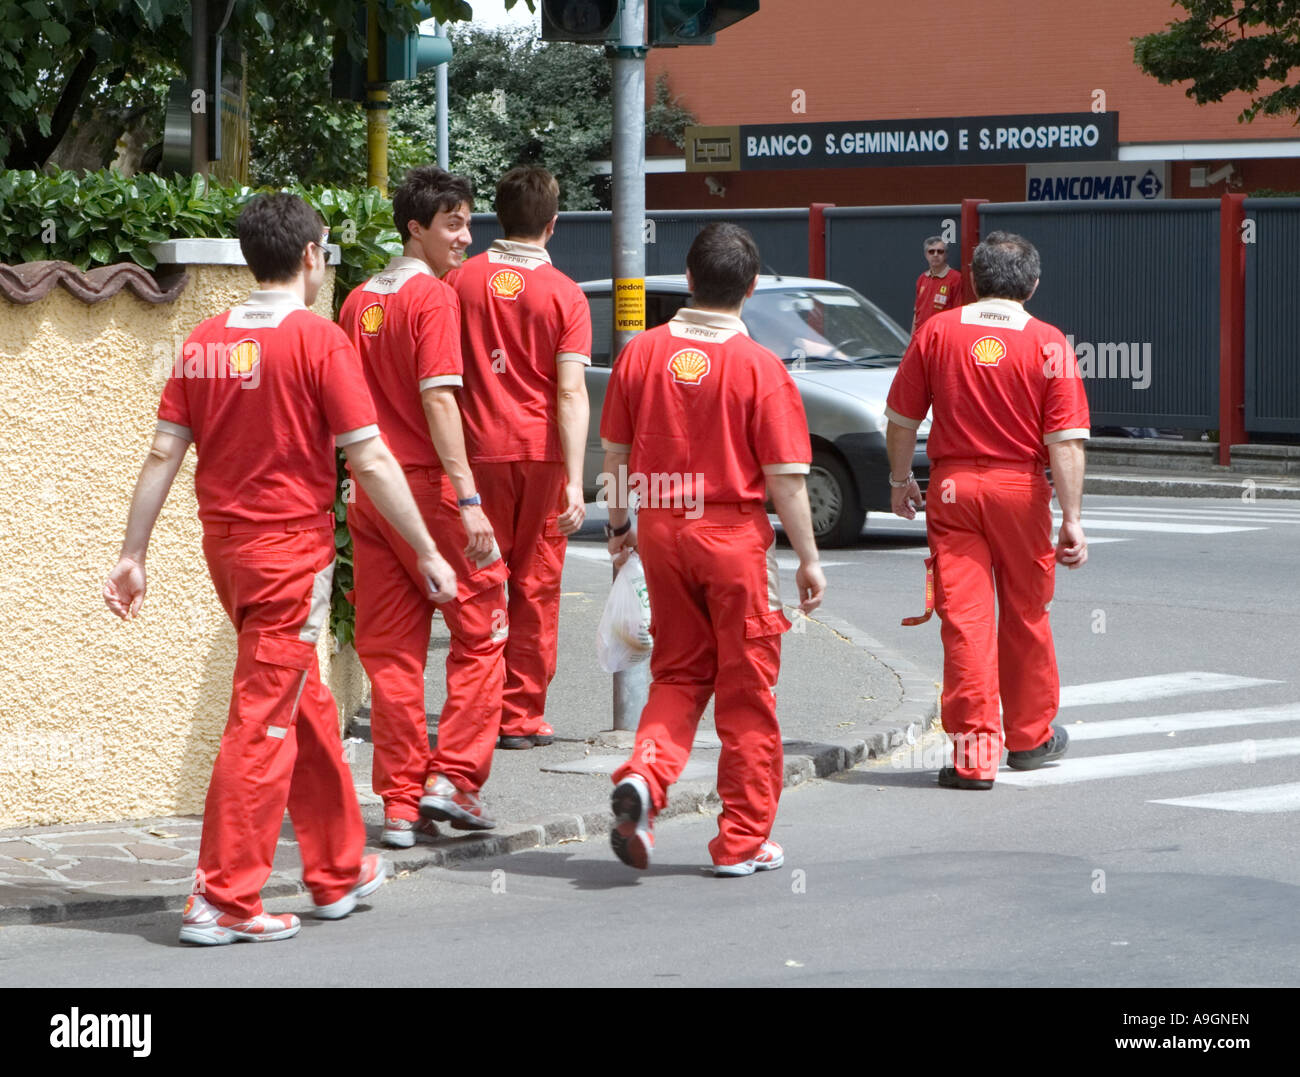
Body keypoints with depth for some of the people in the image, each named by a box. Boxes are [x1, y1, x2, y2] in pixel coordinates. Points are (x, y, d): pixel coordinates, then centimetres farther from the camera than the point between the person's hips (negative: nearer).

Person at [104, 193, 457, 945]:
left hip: (226, 544, 7)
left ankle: (339, 871, 31)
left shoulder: (205, 342, 4)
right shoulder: (318, 340, -12)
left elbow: (164, 454, 3)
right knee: (264, 720, -3)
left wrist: (134, 556, 9)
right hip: (291, 549, -6)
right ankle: (225, 901, -4)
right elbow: (371, 462, -13)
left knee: (306, 707, 19)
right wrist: (427, 552, -6)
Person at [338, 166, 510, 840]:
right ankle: (452, 778, -2)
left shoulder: (358, 302, 12)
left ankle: (399, 804, 7)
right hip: (426, 484, -7)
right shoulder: (432, 298, -10)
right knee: (481, 632, 5)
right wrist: (469, 499, -20)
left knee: (390, 650, 8)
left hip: (369, 490, 7)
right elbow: (438, 401, -18)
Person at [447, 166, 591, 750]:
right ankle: (522, 717, 10)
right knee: (535, 588, 7)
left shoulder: (462, 280, 1)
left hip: (479, 450, 1)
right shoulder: (565, 295, -4)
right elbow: (571, 392, -11)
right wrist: (575, 483, -13)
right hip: (542, 453, -1)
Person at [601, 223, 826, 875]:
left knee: (679, 673, 17)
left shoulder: (642, 352, 0)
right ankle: (743, 840, 12)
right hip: (735, 534, -3)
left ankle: (644, 774, -9)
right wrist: (808, 558, -1)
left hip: (661, 531, 4)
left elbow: (614, 452, 8)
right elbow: (785, 477, -10)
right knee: (746, 690, 7)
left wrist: (619, 524, 22)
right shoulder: (759, 367, -11)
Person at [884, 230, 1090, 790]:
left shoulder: (936, 332, -1)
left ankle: (974, 753, -4)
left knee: (964, 618, 0)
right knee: (1025, 616, 16)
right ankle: (1030, 737, 30)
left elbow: (901, 419, 4)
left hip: (952, 486, 0)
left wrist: (900, 480, 19)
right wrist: (1071, 518, -8)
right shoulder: (1048, 343, -5)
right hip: (1021, 489, 0)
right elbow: (1066, 439, -9)